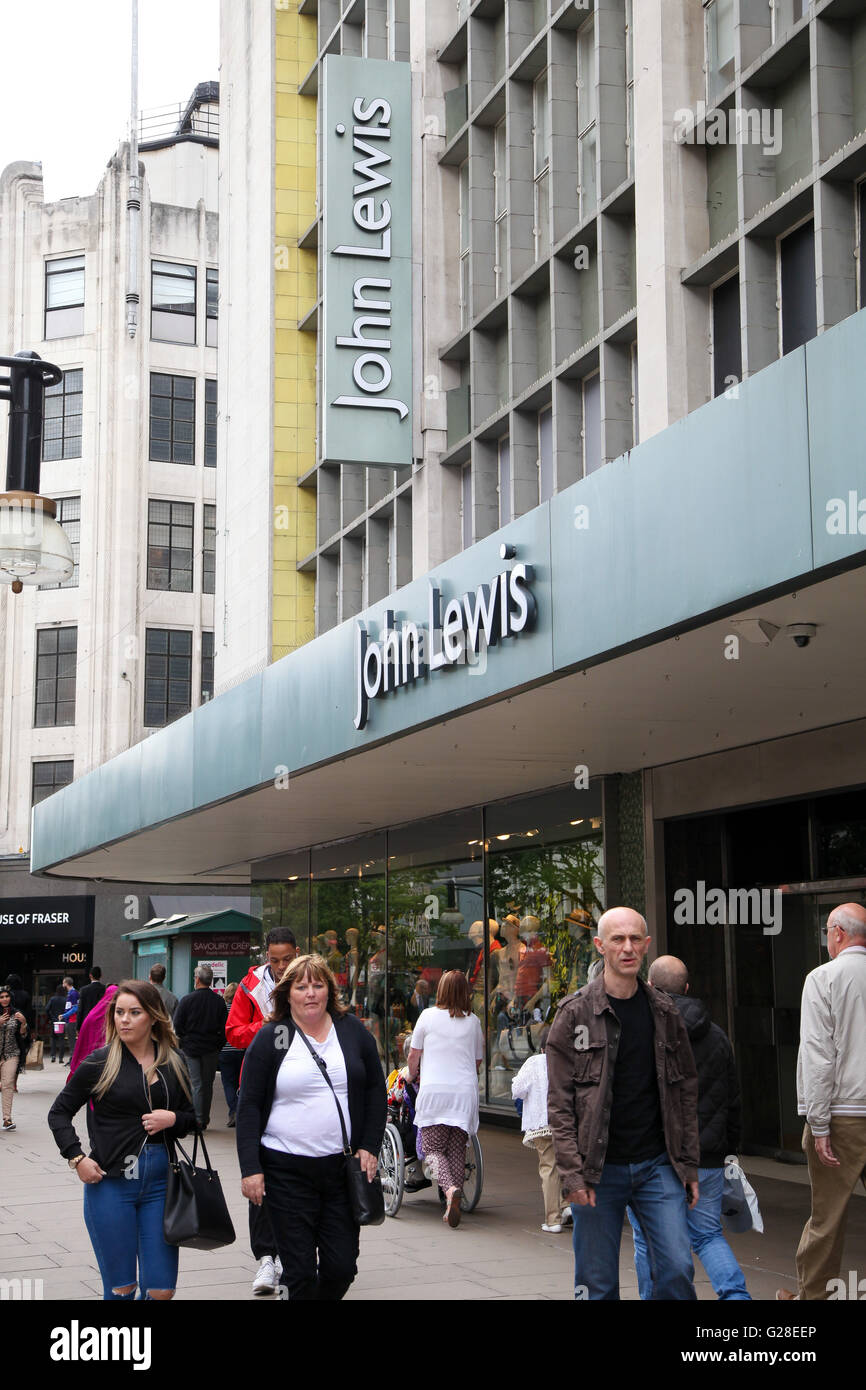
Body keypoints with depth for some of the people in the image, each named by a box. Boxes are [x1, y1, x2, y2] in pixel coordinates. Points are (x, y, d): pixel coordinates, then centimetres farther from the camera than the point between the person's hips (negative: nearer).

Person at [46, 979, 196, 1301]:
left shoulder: (174, 1063, 6)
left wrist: (173, 1119, -7)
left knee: (161, 1290, 1)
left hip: (160, 1181, 2)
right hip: (110, 1181, -2)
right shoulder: (100, 1062, -2)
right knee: (120, 1288, 3)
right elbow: (59, 1113, 6)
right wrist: (77, 1158, -5)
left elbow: (192, 1117, 15)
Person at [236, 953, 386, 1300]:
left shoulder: (354, 1031, 7)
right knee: (300, 1270, -2)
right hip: (286, 1170, -2)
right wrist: (250, 1168, -8)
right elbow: (249, 1105, -1)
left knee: (342, 1266, 2)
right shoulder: (270, 1038, 0)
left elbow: (375, 1092, 13)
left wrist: (370, 1147, 2)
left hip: (343, 1167, 2)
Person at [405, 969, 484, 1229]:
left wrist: (411, 1075, 29)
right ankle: (452, 1208, 3)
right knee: (457, 1149, 8)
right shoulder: (473, 1022, 7)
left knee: (433, 1148, 1)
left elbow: (414, 1055, 9)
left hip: (434, 1090, -2)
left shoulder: (429, 1016, 1)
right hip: (466, 1091, 2)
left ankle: (450, 1188, -25)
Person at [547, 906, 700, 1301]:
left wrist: (688, 1165, 7)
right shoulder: (575, 1014, -4)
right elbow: (559, 1102, -6)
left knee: (677, 1269, -7)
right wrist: (572, 1174, -13)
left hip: (657, 1165, 3)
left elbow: (686, 1090, 12)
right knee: (597, 1283, 5)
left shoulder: (664, 1012, 8)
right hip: (598, 1170, -2)